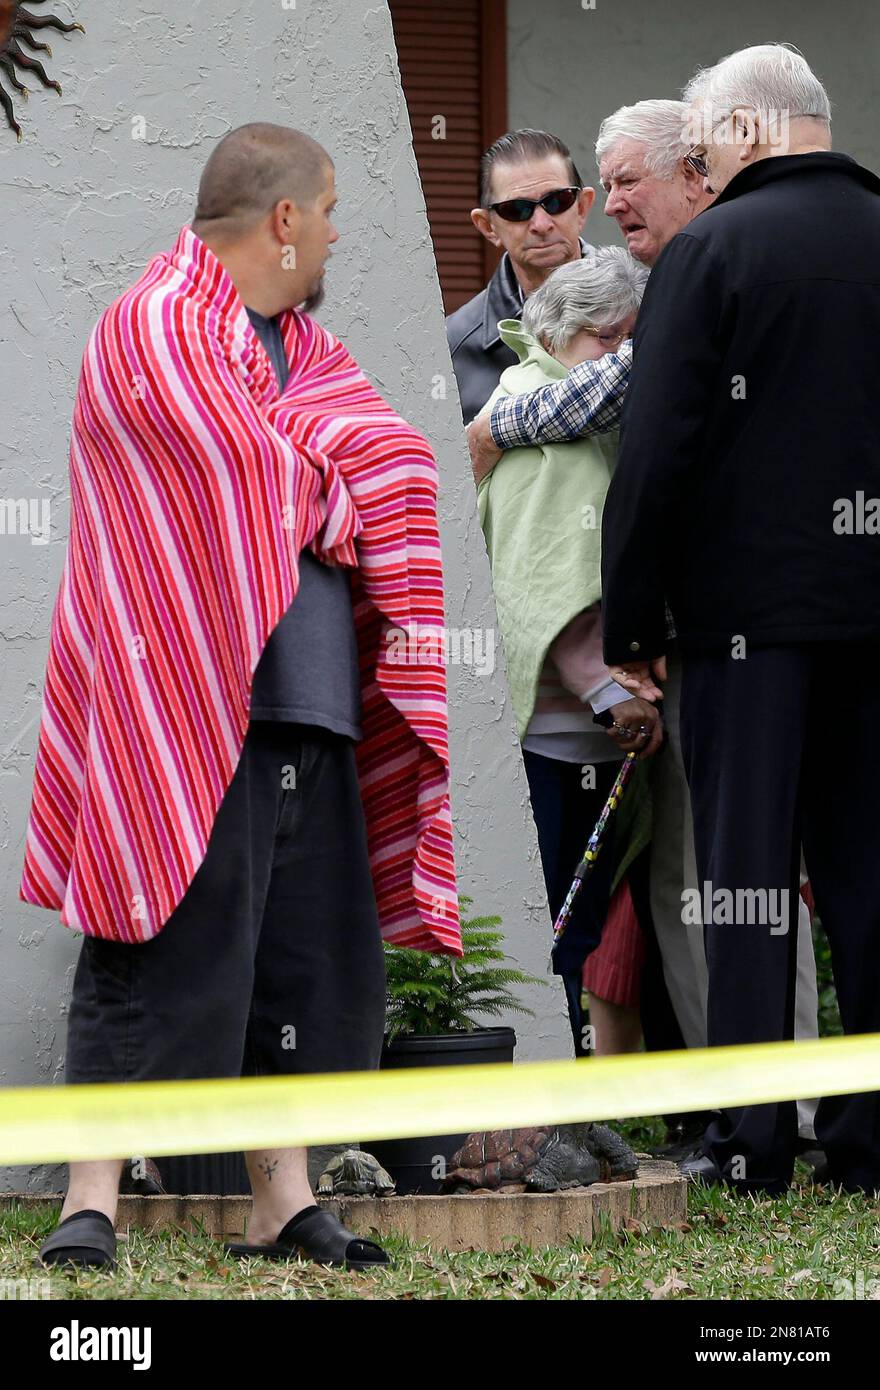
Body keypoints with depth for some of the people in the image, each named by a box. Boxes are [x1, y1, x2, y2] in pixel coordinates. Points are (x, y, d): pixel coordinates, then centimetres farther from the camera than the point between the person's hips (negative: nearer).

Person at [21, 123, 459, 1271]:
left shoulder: (306, 347, 22)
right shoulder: (160, 327, -6)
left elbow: (390, 464, 11)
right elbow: (249, 485, -11)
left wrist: (288, 471, -6)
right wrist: (336, 509, 5)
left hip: (307, 705, 8)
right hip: (186, 696, -8)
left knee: (309, 956, 8)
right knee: (164, 957, -9)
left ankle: (284, 1205, 14)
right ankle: (91, 1204, -5)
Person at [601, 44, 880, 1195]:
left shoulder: (711, 250, -7)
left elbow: (658, 452, -10)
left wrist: (628, 627, -3)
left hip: (754, 607, -4)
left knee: (748, 869, 1)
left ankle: (754, 1144, 0)